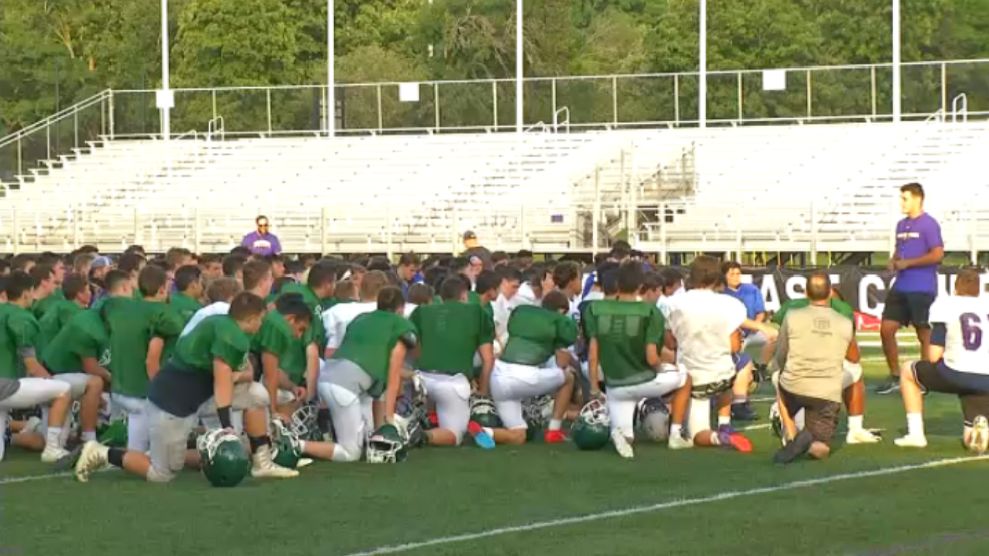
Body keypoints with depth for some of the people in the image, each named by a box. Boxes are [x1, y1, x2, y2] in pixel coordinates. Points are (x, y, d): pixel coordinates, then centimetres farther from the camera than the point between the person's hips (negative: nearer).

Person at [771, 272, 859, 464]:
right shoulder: (845, 324, 3)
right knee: (820, 450, 13)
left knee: (781, 388, 36)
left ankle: (792, 437, 11)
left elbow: (779, 358, 8)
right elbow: (854, 357, 21)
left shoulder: (792, 316, -2)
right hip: (828, 395, 1)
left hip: (794, 388, -1)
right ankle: (812, 442, -25)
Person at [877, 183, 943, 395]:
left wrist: (907, 263, -14)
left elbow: (938, 255, -17)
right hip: (900, 288, 8)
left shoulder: (929, 224, -10)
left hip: (922, 290, -8)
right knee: (886, 329, 4)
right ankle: (895, 377, 14)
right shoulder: (901, 225, 15)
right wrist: (894, 261, 2)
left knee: (924, 335, 1)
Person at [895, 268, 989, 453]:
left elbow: (933, 357, 0)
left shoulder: (945, 305, 3)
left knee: (908, 371, 26)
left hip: (956, 374, -3)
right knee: (973, 441, 18)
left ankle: (916, 433, 17)